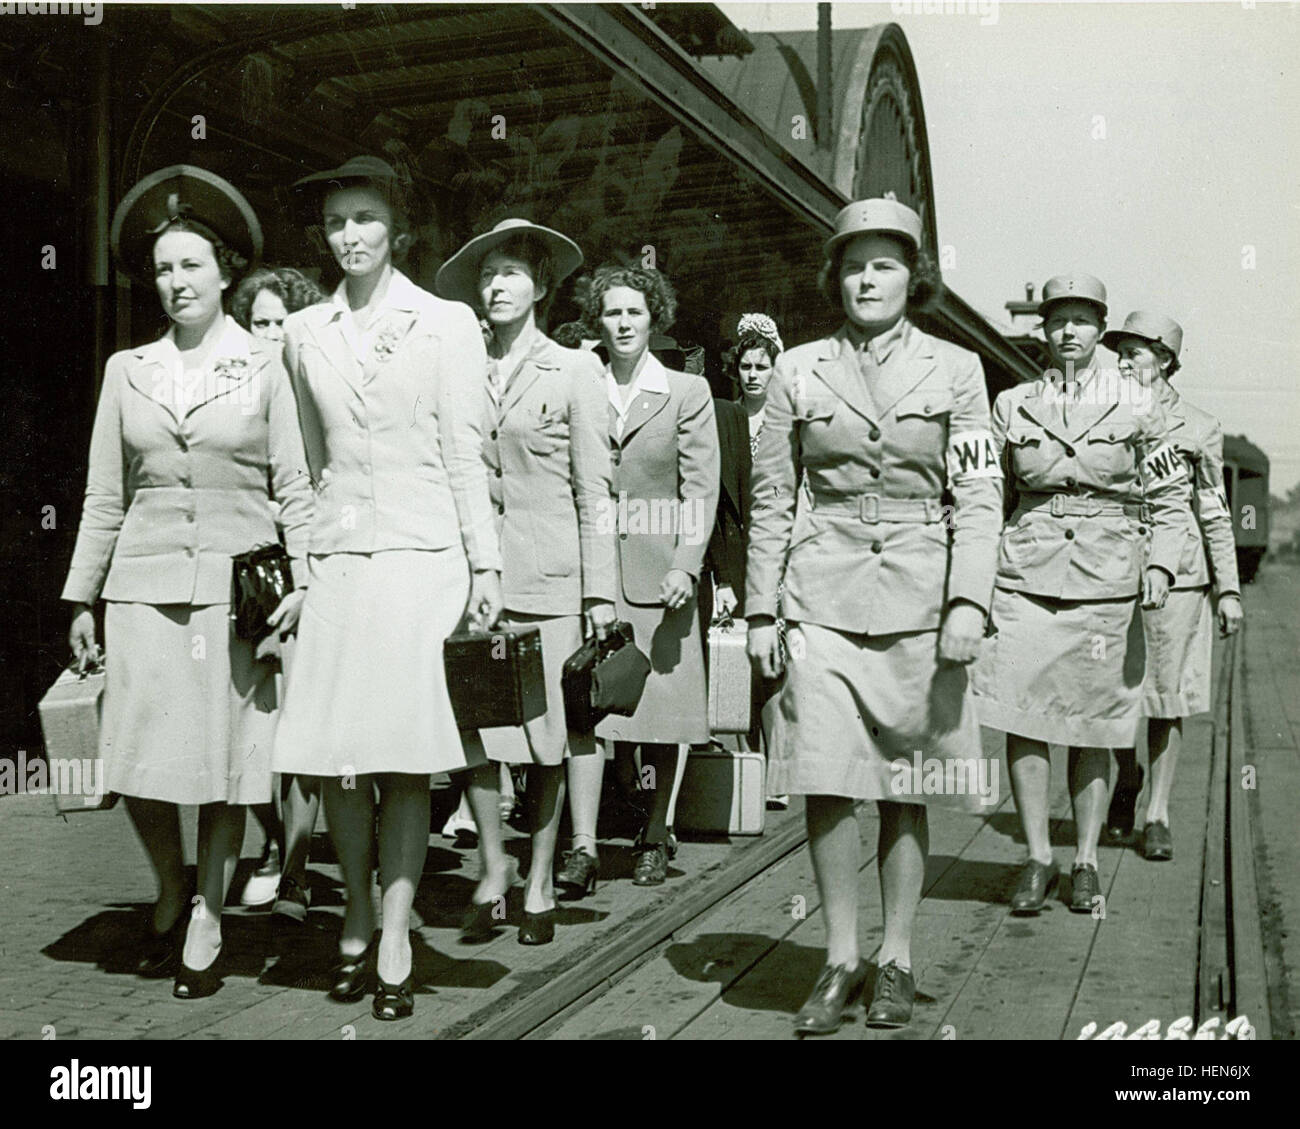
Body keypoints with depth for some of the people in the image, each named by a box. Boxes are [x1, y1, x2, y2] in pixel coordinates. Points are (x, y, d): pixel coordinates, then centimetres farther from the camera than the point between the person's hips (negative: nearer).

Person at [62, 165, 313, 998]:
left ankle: (208, 924, 17)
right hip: (147, 586, 2)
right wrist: (82, 597, 11)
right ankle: (172, 891, 28)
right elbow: (105, 497, 13)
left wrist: (302, 579, -8)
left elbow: (294, 486, 2)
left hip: (237, 585, -2)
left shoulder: (265, 367, 5)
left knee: (227, 764, 1)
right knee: (139, 766, 1)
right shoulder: (128, 370, 11)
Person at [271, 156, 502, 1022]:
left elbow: (465, 452, 2)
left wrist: (485, 563, -2)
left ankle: (393, 937, 4)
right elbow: (308, 458, 16)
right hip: (337, 554, 3)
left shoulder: (447, 323, 4)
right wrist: (296, 554, 11)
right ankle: (356, 920, 17)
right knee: (334, 754, 1)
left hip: (422, 553, -3)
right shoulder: (304, 333, 13)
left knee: (406, 755, -5)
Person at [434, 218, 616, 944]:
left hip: (548, 572, -2)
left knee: (549, 734, 3)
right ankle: (493, 869, 18)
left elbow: (594, 489, 3)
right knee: (475, 727, 0)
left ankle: (540, 884, 17)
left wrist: (601, 590, -2)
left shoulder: (574, 372, 5)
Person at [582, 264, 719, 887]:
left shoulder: (687, 392, 7)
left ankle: (653, 837, 14)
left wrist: (687, 565, -9)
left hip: (659, 570, -1)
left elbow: (701, 489, 2)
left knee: (661, 702, 2)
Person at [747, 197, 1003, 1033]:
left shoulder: (955, 369, 6)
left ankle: (897, 960, 20)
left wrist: (970, 601, -9)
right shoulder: (800, 369, 8)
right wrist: (762, 608, 4)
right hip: (823, 596, 1)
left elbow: (980, 496, 2)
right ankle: (841, 961, 10)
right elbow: (772, 498, 9)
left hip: (918, 596, 0)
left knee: (905, 785, 6)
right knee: (827, 782, -5)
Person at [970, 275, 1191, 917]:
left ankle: (1085, 861, 16)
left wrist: (1161, 567, -6)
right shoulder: (1012, 406, 8)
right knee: (1022, 719, -5)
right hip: (1027, 577, 1)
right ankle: (1037, 858, 7)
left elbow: (1169, 498, 8)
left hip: (1107, 581, -1)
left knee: (1094, 725, 4)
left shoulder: (1138, 406, 5)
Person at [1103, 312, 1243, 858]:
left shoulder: (1198, 428, 3)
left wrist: (1228, 589, 1)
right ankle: (1127, 775, 31)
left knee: (1167, 696, 1)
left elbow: (1215, 515, 5)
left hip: (1175, 573, -2)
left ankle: (1157, 816, 11)